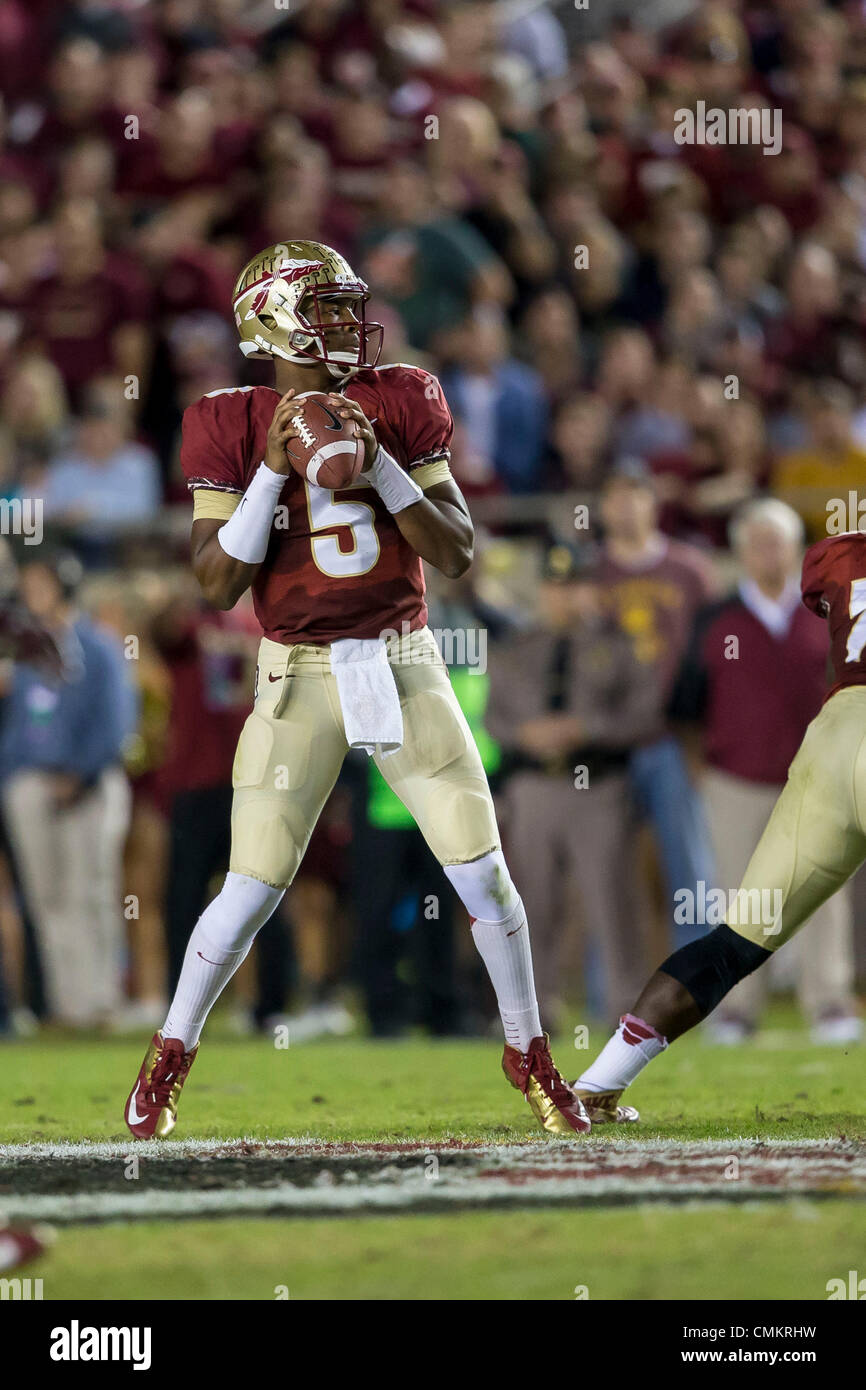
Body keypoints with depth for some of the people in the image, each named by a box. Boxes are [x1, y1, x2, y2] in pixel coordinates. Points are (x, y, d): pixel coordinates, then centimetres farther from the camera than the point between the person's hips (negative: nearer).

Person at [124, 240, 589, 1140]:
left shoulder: (401, 404, 1)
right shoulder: (233, 427, -4)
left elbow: (458, 552, -3)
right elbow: (216, 583, -10)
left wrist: (377, 464, -14)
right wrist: (273, 469, -17)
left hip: (404, 667, 2)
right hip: (299, 679, -2)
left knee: (480, 868, -2)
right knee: (253, 888, -5)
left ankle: (530, 1058, 16)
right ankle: (167, 1059, 15)